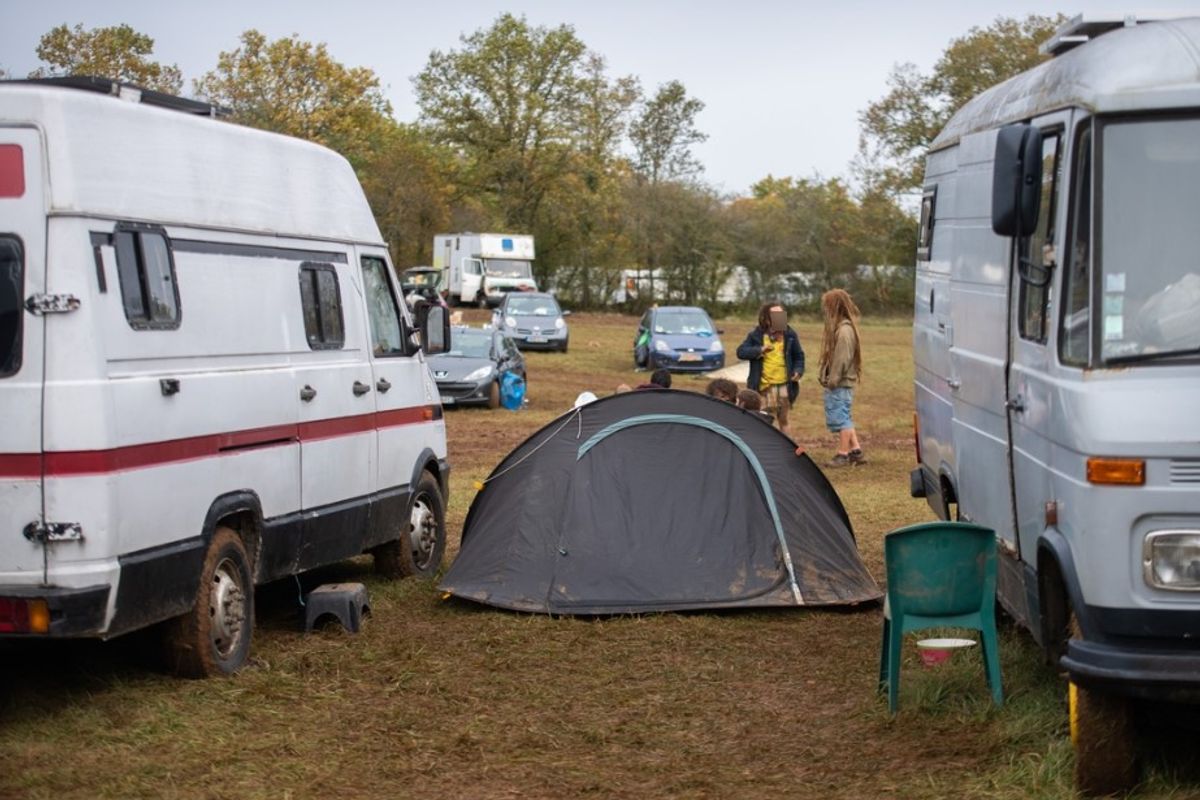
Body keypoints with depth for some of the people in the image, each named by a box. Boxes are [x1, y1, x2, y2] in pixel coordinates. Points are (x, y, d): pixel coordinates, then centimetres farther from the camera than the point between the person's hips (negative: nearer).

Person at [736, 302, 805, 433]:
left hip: (784, 386, 2)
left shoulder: (790, 335, 5)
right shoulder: (756, 335, -1)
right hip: (765, 387, -2)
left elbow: (798, 356, 15)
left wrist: (798, 371, -3)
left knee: (783, 419, 12)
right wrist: (760, 350, -20)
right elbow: (741, 352, -7)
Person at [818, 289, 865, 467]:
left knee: (840, 419, -2)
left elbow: (841, 359, -21)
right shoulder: (839, 327, 11)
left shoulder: (844, 330, -18)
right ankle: (856, 451, 19)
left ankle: (843, 454, 4)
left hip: (840, 385, -10)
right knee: (844, 419, 15)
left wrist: (832, 380, -18)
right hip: (840, 384, 10)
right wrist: (829, 380, 11)